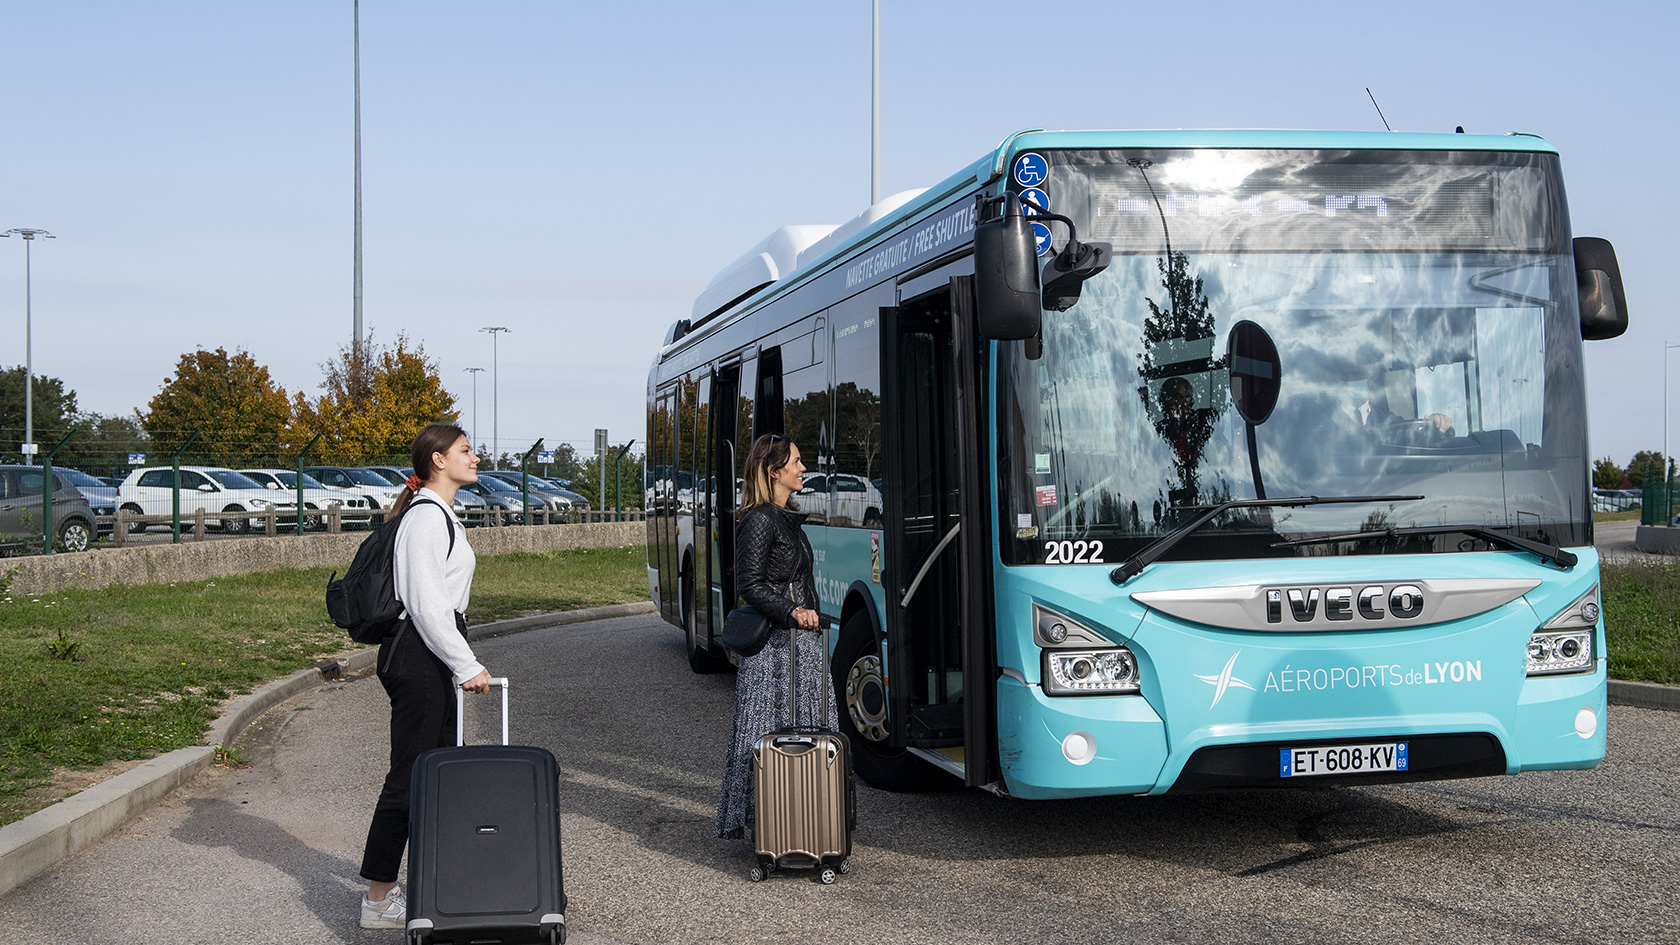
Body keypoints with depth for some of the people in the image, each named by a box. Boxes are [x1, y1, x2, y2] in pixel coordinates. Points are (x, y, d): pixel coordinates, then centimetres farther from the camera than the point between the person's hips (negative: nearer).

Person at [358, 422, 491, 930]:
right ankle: (379, 900, 2)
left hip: (425, 658, 10)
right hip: (419, 657, -10)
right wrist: (468, 666, -18)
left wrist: (459, 664, 19)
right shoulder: (427, 517, -14)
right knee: (409, 776, -5)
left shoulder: (438, 516, 18)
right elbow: (425, 603, -20)